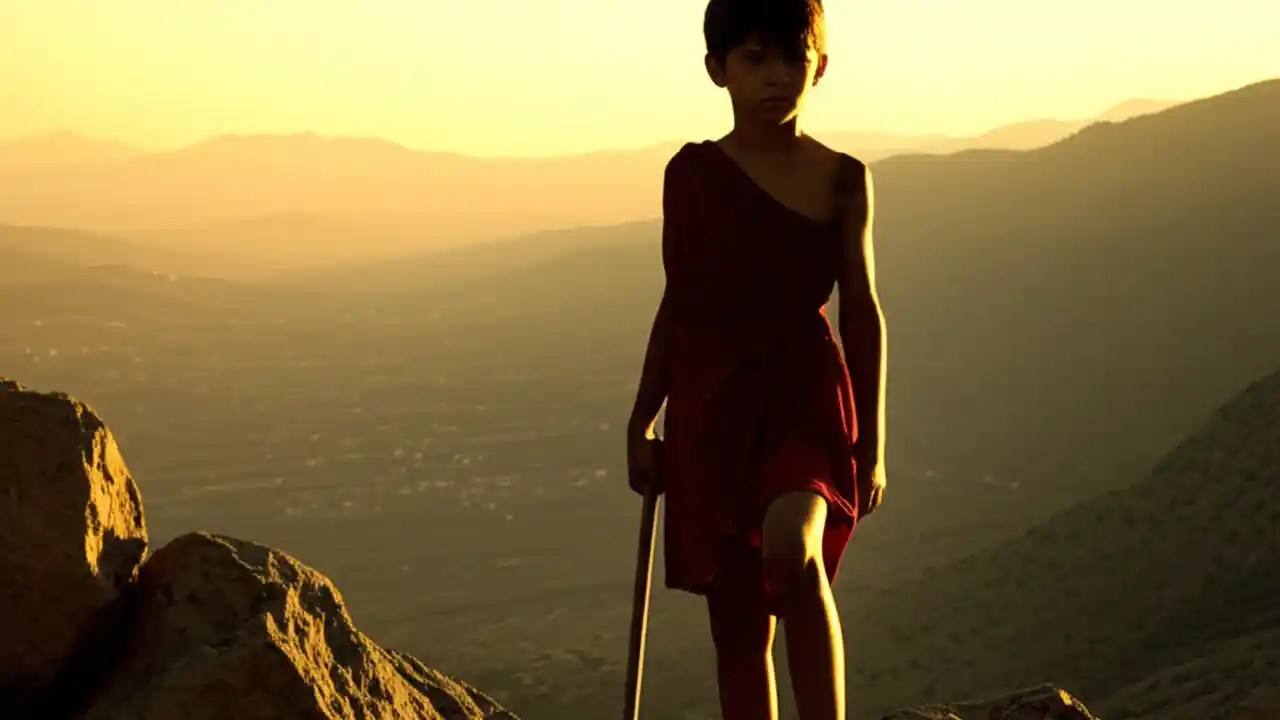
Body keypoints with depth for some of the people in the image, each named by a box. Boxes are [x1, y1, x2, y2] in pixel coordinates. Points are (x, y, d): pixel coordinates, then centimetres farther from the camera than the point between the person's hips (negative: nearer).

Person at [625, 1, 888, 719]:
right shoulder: (693, 173, 4)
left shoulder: (842, 179, 2)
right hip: (712, 407, 2)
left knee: (791, 548, -31)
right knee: (739, 626, 4)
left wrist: (873, 443, 3)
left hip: (808, 396, -2)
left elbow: (862, 311, 5)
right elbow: (679, 305, 11)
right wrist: (642, 421, 12)